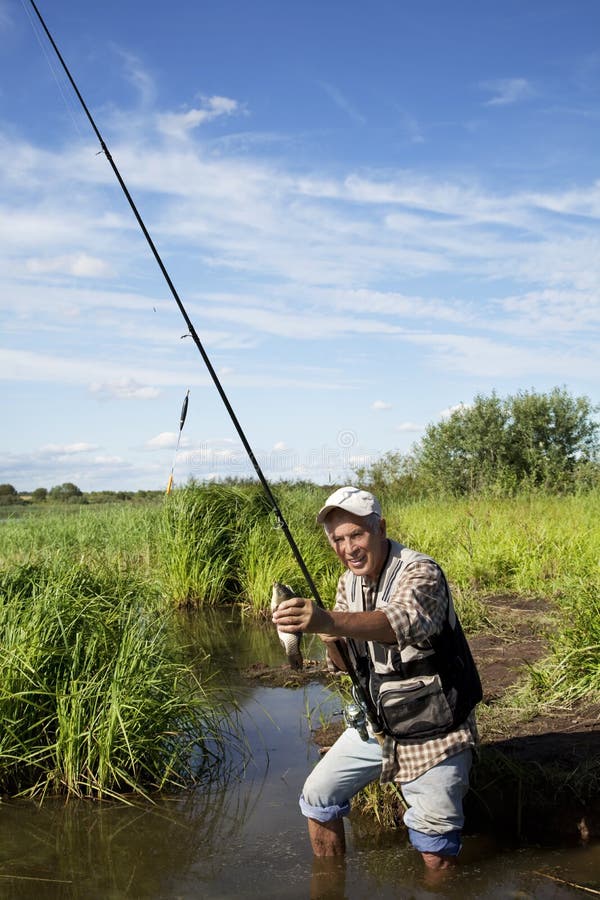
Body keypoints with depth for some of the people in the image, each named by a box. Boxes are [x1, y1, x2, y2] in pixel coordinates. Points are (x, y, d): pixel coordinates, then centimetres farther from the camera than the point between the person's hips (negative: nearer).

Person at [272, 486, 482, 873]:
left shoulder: (420, 572, -22)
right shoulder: (349, 582, 3)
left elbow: (404, 621, -45)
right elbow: (345, 664, 6)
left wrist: (329, 620, -61)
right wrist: (333, 642, -18)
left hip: (433, 732, -7)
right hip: (375, 724, 7)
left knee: (436, 841, -1)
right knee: (319, 796, 10)